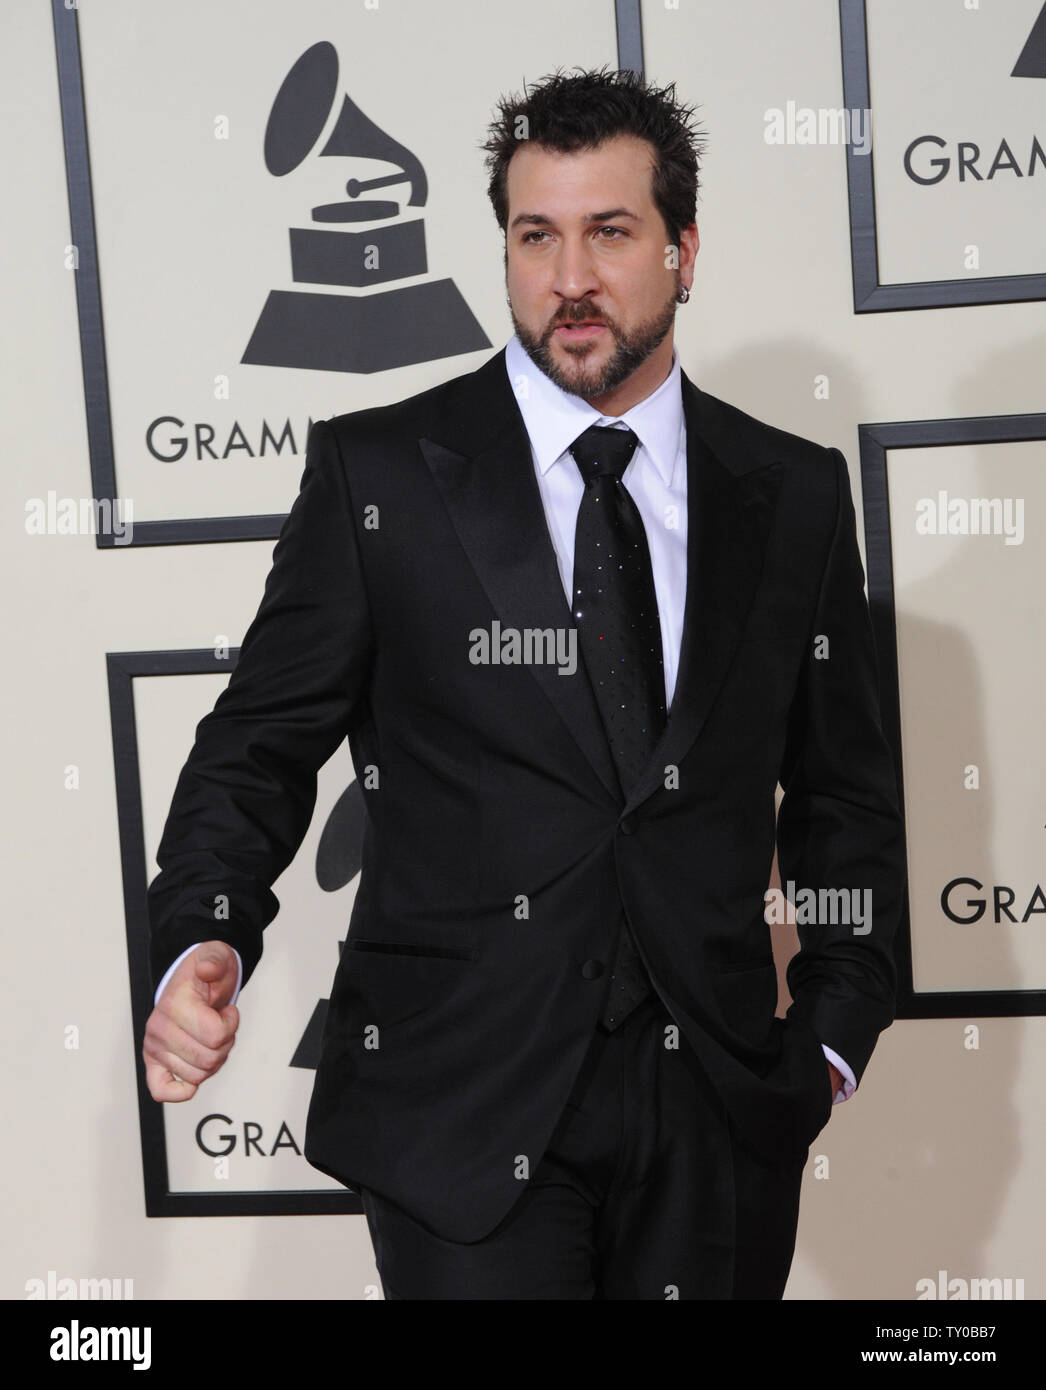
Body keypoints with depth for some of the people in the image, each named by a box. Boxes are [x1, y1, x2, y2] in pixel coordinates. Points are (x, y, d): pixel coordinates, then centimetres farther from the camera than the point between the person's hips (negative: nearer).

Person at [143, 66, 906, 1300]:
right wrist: (198, 943, -17)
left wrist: (837, 1034, 6)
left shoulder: (796, 494, 6)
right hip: (462, 1104, -2)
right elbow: (262, 745, -1)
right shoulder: (377, 472, -1)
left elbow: (843, 792, 13)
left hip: (718, 1111, 3)